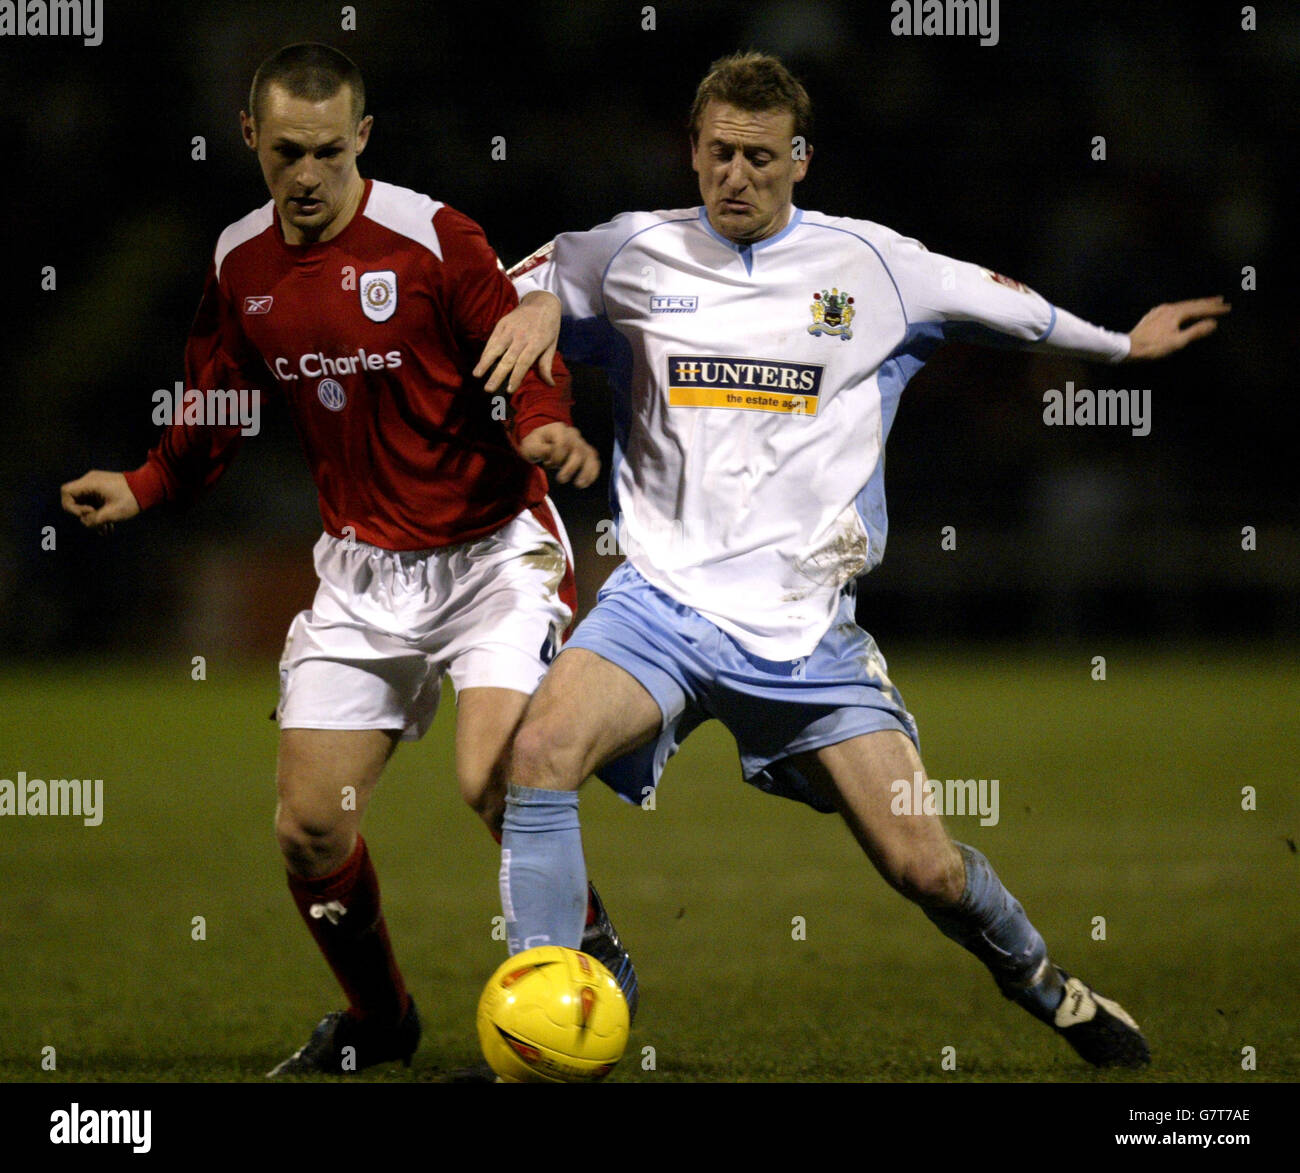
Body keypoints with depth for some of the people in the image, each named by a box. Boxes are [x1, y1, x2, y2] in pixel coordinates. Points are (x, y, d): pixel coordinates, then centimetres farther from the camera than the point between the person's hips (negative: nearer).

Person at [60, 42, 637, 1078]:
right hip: (362, 567, 5)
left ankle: (596, 954, 6)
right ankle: (377, 1019, 25)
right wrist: (141, 488, -5)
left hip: (489, 553, -5)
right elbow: (214, 418, 13)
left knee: (494, 784, -24)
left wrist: (548, 430, -36)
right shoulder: (239, 265, 3)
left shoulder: (432, 240, -14)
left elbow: (524, 366, -13)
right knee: (309, 826, -1)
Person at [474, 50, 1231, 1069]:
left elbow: (1005, 305, 22)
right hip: (664, 596, 0)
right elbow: (537, 282, 25)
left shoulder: (873, 266, 5)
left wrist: (1125, 343, 32)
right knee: (541, 750, -28)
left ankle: (1043, 986, 28)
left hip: (805, 628, 0)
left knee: (924, 864, -4)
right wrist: (534, 304, 2)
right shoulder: (637, 255, 5)